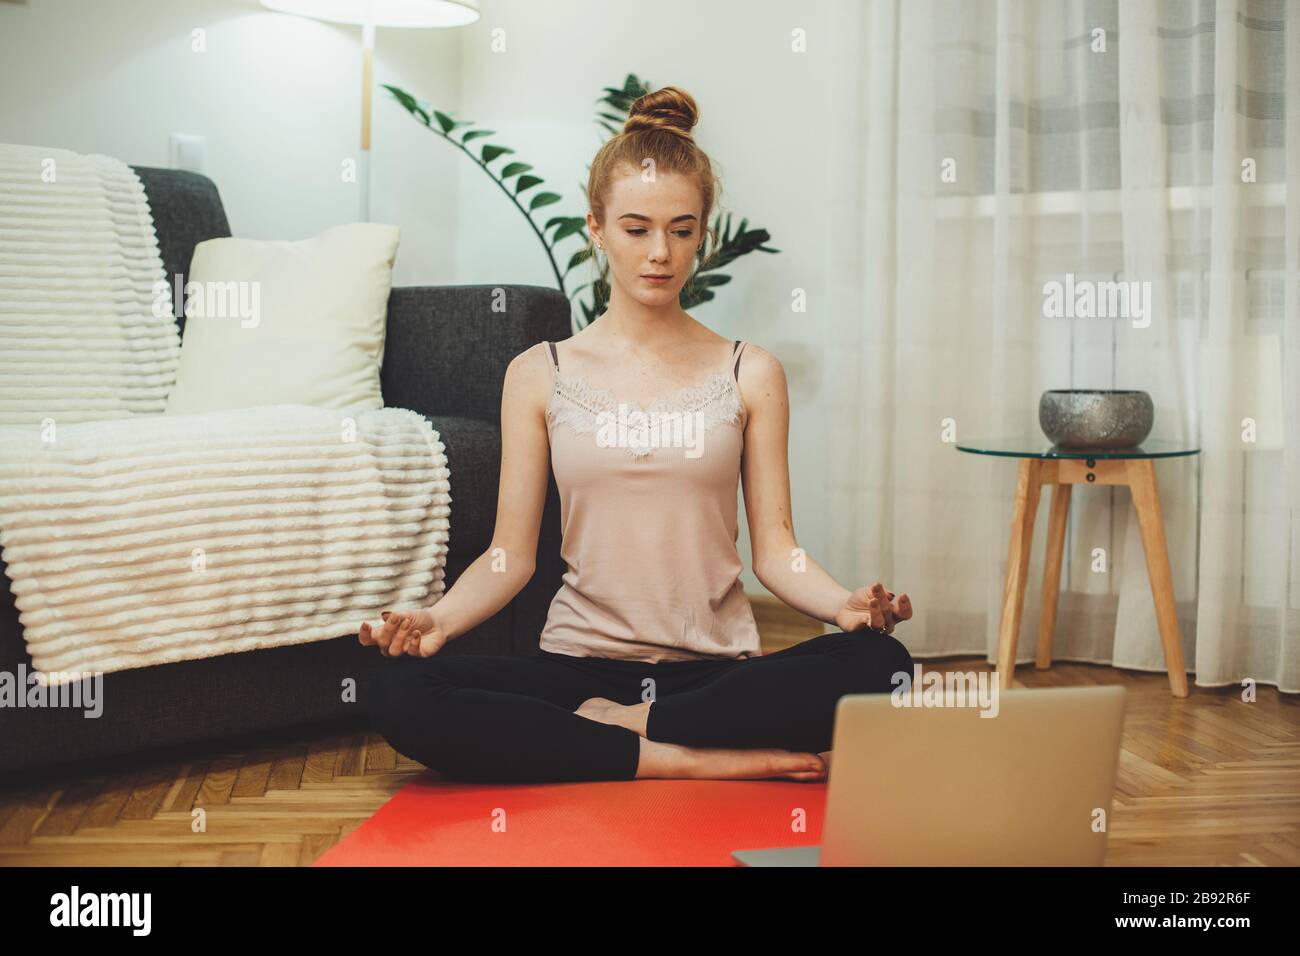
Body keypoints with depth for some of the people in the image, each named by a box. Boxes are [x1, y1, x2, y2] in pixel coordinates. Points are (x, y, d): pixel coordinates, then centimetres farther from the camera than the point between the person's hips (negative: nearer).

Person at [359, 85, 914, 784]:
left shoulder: (750, 375, 8)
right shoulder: (539, 375, 8)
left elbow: (775, 548, 2)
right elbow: (510, 553, 5)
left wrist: (846, 604, -18)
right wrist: (437, 619, -15)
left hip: (717, 669, 0)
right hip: (579, 661, 0)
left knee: (880, 664, -29)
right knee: (395, 690, -27)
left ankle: (623, 726, -16)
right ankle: (705, 760, -23)